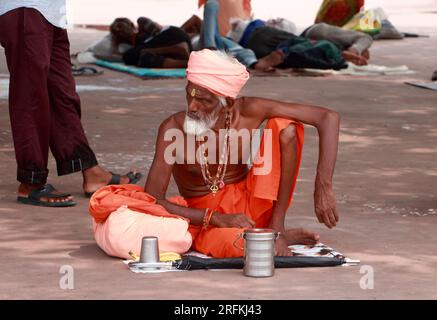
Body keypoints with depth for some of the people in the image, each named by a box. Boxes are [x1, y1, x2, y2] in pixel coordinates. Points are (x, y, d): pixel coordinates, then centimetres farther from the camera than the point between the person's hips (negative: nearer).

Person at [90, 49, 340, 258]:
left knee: (285, 127, -18)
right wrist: (217, 218, -30)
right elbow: (152, 201, -22)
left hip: (250, 206, 3)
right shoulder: (173, 129, -21)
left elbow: (328, 117, -16)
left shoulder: (248, 112, -16)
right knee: (235, 245, -41)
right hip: (205, 218, -3)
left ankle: (276, 229, -12)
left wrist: (323, 188, -25)